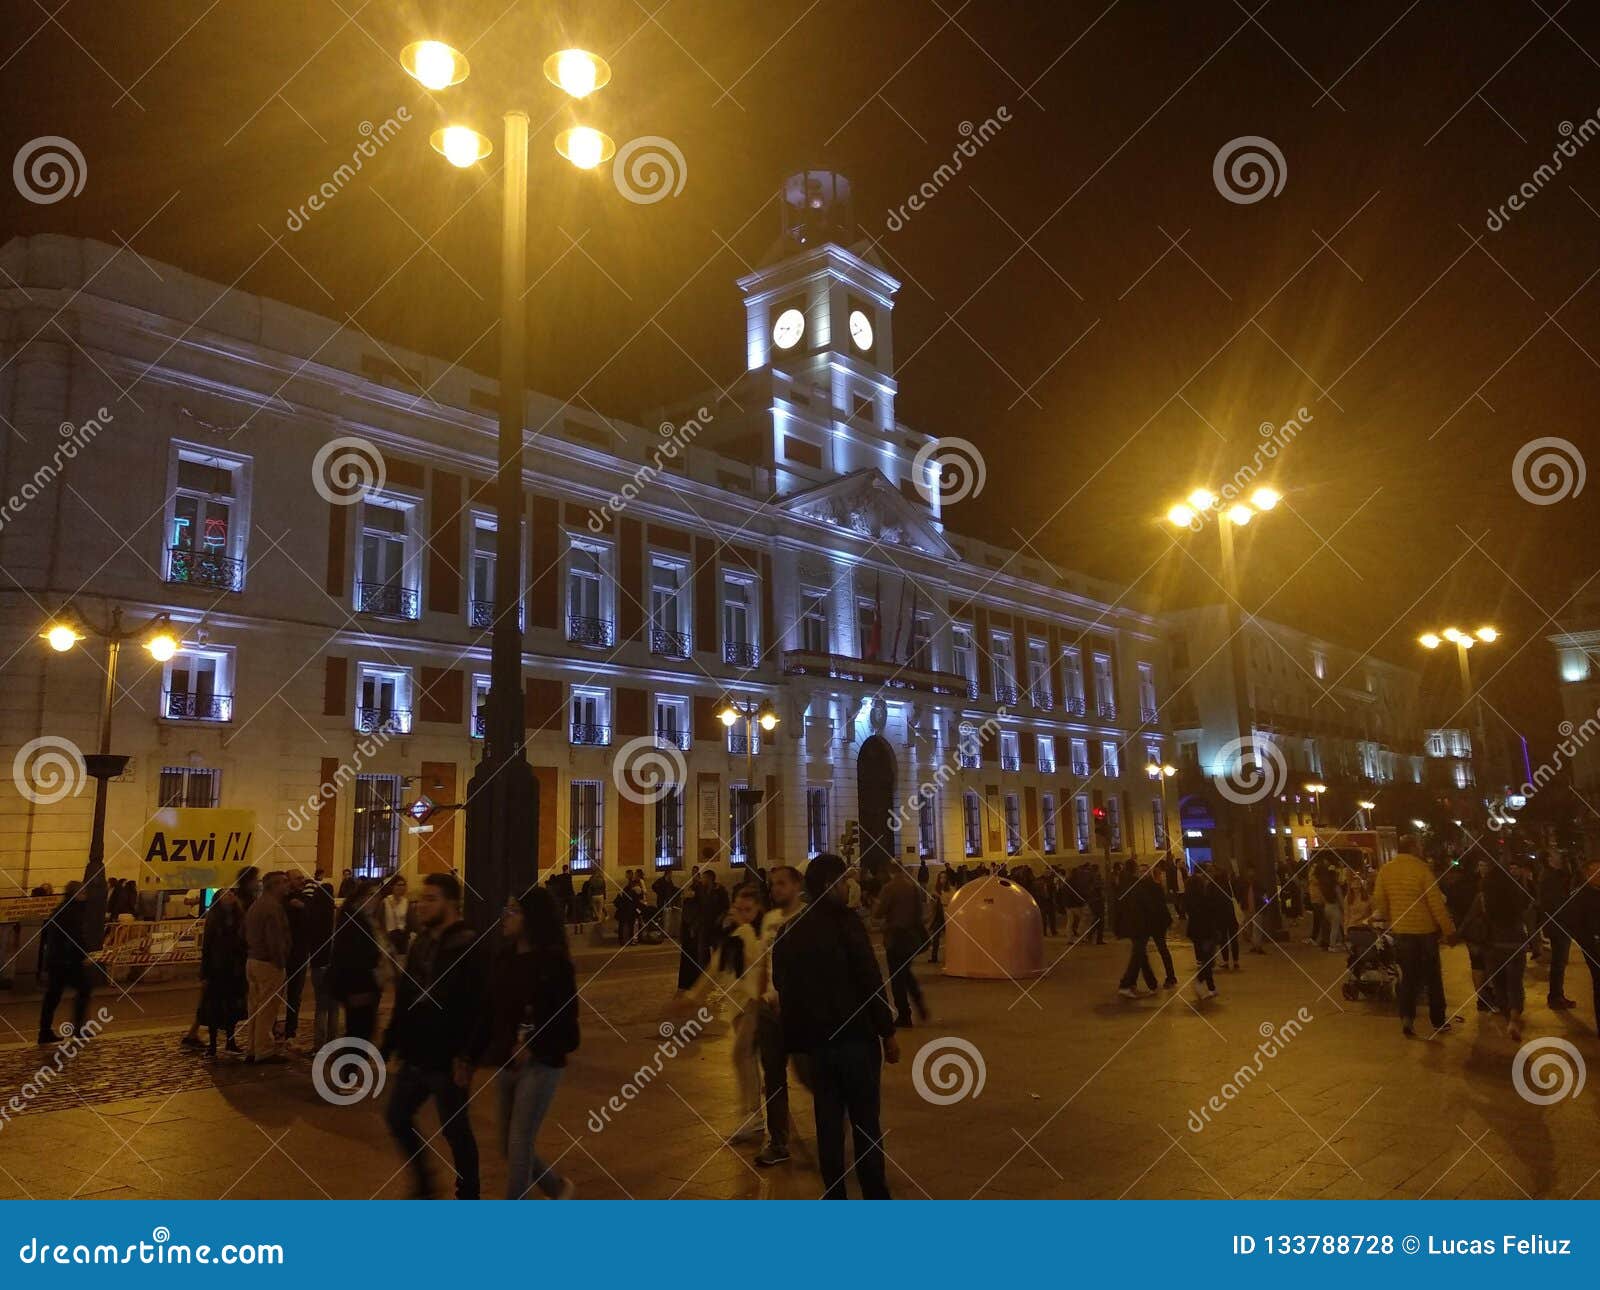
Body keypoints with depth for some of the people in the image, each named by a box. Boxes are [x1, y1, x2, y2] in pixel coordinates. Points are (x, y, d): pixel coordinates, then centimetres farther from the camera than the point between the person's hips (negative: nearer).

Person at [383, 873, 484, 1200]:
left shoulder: (468, 948, -19)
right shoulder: (421, 943, 8)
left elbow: (474, 1010, -23)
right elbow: (404, 1000, 13)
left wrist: (465, 1057, -26)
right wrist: (390, 1044, 12)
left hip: (445, 1061, -8)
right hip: (414, 1057, 8)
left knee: (455, 1130, 6)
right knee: (398, 1116, 17)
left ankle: (468, 1196, 24)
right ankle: (423, 1182, 37)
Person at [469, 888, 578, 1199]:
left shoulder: (554, 961, -14)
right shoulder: (503, 957, 3)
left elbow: (566, 1018, -12)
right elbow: (490, 1013, 6)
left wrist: (535, 1048, -21)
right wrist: (472, 1056, 4)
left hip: (539, 1066, -6)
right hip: (504, 1064, 6)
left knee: (519, 1146, -2)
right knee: (509, 1146, 16)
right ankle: (559, 1188, 40)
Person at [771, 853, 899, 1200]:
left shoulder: (790, 930, 7)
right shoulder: (845, 922, -12)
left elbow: (782, 984, 13)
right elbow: (870, 982, -15)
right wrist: (888, 1032, -9)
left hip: (814, 1039, 5)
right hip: (855, 1035, -5)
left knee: (828, 1120, 12)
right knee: (865, 1120, 4)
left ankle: (834, 1194, 16)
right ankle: (875, 1194, 9)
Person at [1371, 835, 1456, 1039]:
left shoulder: (1385, 869, -2)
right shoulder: (1421, 868, -14)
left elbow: (1379, 902, 4)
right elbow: (1436, 902, -14)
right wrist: (1448, 928, -6)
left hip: (1400, 931, 3)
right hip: (1424, 930, -3)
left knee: (1409, 976, 12)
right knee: (1433, 977, 12)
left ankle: (1407, 1016, -2)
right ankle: (1438, 1022, 19)